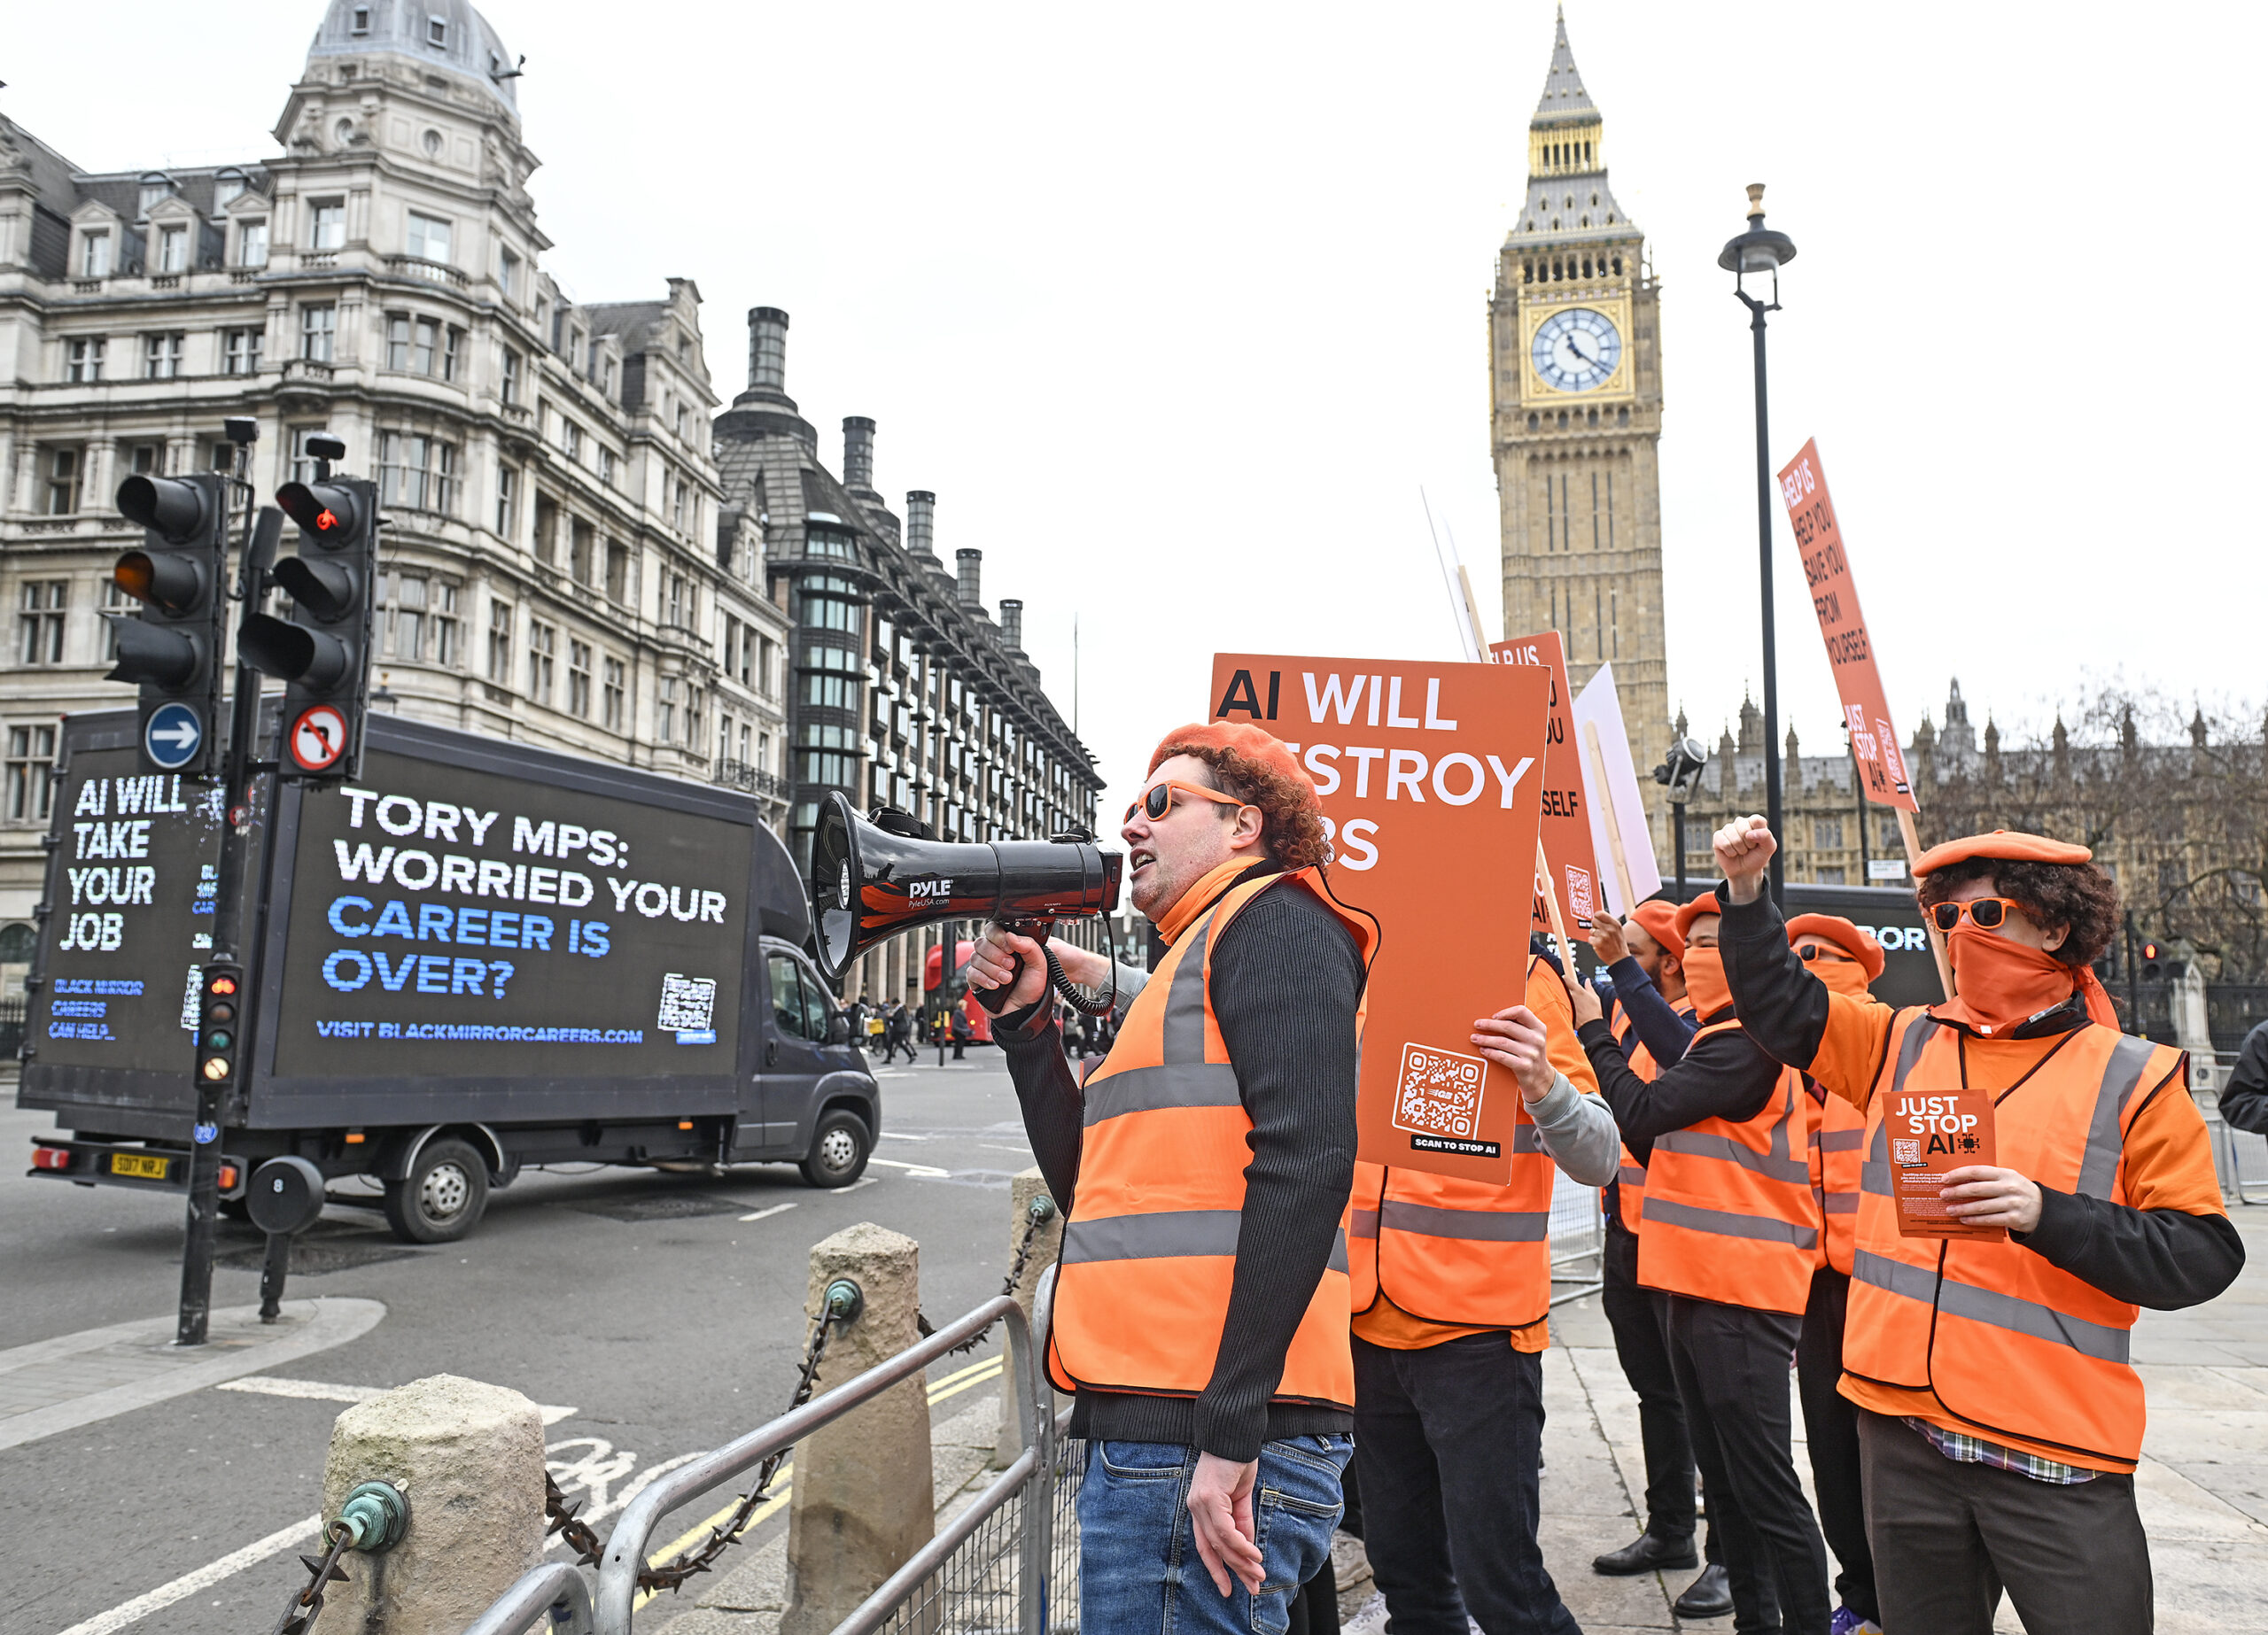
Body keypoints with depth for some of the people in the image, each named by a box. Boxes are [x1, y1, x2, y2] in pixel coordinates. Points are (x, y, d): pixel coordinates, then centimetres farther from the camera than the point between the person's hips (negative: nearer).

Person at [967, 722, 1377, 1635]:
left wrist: (1232, 1431, -23)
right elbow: (1091, 1183, 22)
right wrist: (1026, 1018, 16)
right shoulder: (1188, 962, 24)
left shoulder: (1274, 919, -5)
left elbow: (1306, 1160, -20)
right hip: (1144, 1425, 9)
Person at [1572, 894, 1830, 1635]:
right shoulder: (1720, 1041, 18)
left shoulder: (1746, 1045, -14)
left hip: (1740, 1295, -10)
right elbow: (1667, 1148, 18)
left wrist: (1594, 1032, -6)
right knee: (1723, 1475, 17)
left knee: (1764, 1484, -5)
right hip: (1697, 1285, 10)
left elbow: (1643, 1112, -19)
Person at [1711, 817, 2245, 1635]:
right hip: (1900, 1427, 4)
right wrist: (1746, 892, 3)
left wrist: (2047, 1214, -21)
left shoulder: (2135, 1079, -3)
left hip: (2056, 1452, -3)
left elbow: (2202, 1256, -7)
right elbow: (1780, 1004, 15)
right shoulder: (1904, 1045, 8)